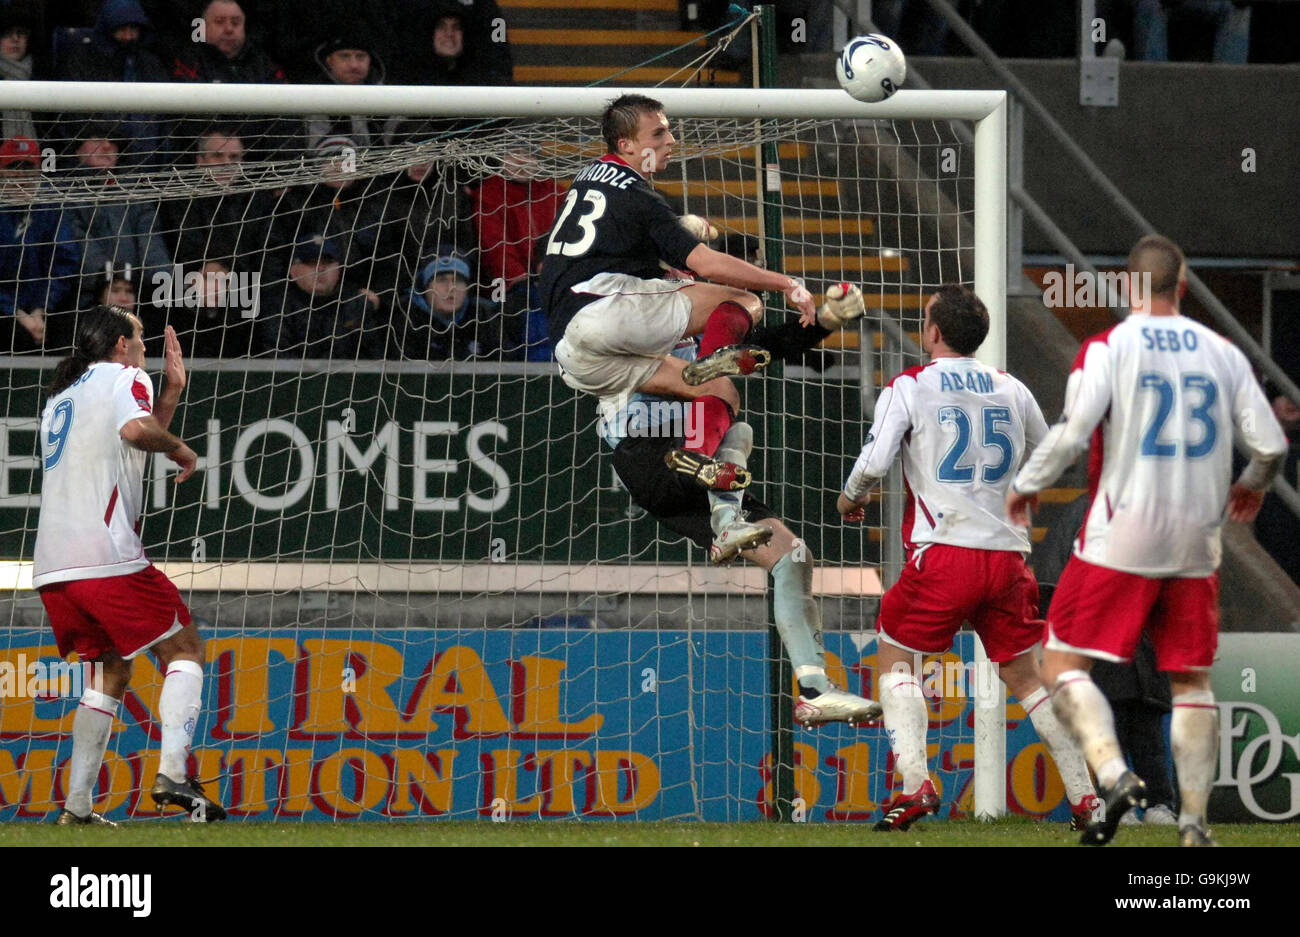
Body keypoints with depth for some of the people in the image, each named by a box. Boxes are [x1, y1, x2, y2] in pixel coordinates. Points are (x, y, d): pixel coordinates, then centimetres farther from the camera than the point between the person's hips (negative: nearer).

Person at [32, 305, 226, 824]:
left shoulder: (60, 396, 28)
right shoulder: (124, 378, 3)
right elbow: (137, 430, -20)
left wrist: (171, 392, 31)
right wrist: (180, 449, -1)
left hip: (51, 567, 8)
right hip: (107, 557, -8)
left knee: (111, 670, 19)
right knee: (184, 648, 4)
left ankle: (77, 805, 11)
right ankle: (172, 774, -15)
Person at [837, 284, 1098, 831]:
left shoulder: (908, 388, -1)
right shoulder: (1012, 390, 13)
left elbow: (874, 462, -11)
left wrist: (850, 497, 10)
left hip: (944, 551, -4)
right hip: (1007, 554, 4)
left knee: (895, 658, 10)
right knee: (1024, 674, 14)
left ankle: (915, 785, -9)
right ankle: (1084, 797, 8)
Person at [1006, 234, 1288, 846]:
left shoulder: (1108, 348, -6)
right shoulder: (1221, 353, 5)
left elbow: (1071, 434, -16)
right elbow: (1271, 446, 4)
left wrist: (1024, 485, 2)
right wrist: (1251, 486, 26)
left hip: (1120, 540, -4)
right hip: (1195, 543, 4)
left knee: (1064, 666, 2)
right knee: (1192, 682, 12)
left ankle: (1114, 774, -20)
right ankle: (1195, 822, 6)